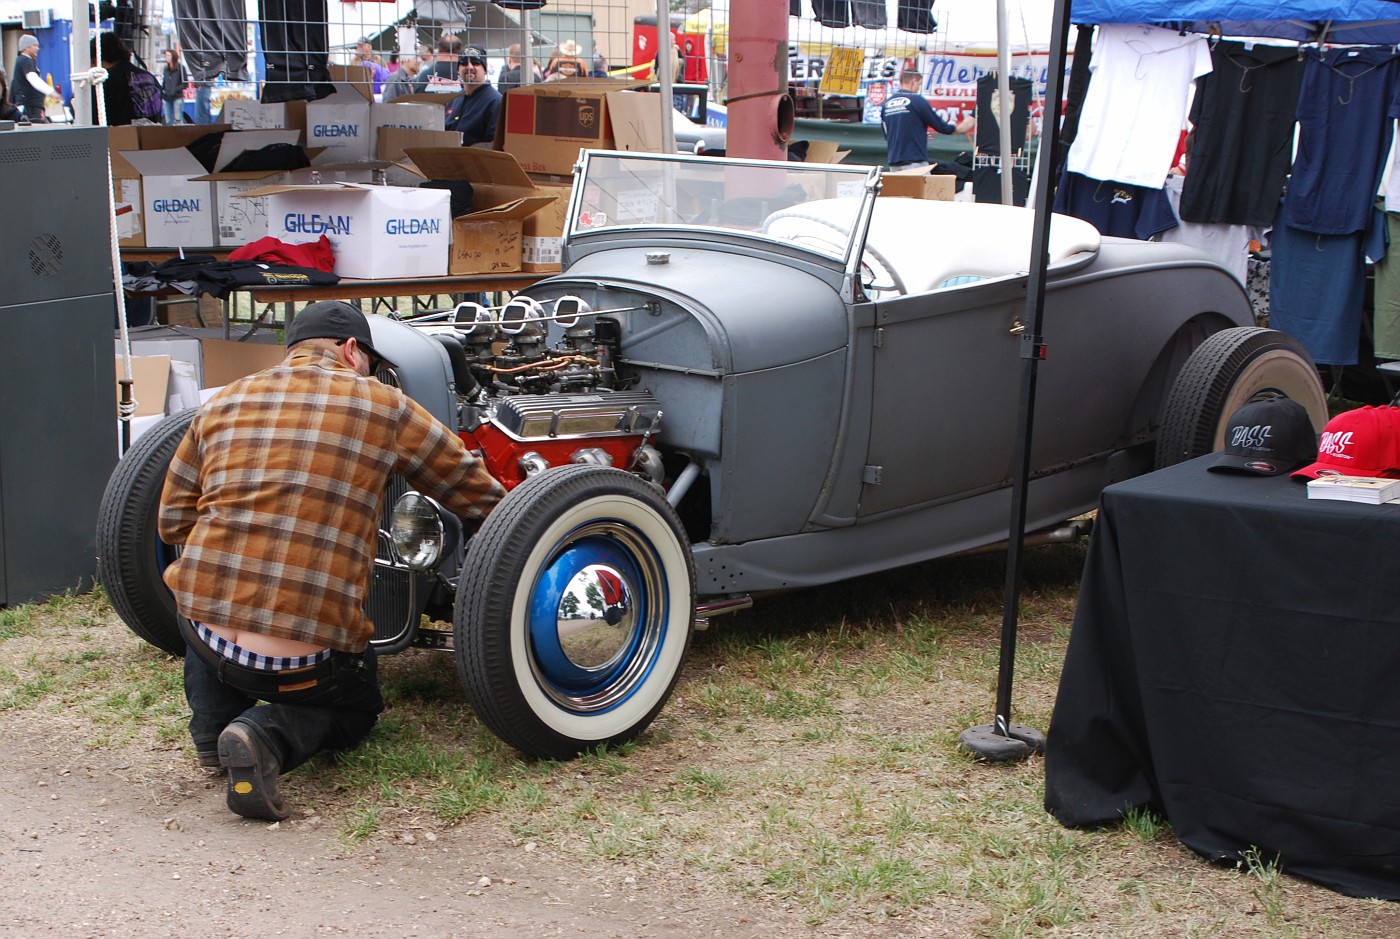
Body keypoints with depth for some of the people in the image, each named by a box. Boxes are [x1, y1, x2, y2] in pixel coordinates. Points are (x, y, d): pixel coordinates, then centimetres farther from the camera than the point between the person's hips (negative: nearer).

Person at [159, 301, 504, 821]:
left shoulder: (221, 404, 12)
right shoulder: (383, 405, 3)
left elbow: (173, 520, 17)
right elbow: (475, 491, 12)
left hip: (206, 632, 4)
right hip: (308, 657, -4)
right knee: (356, 708, 30)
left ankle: (212, 726, 22)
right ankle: (271, 735, -2)